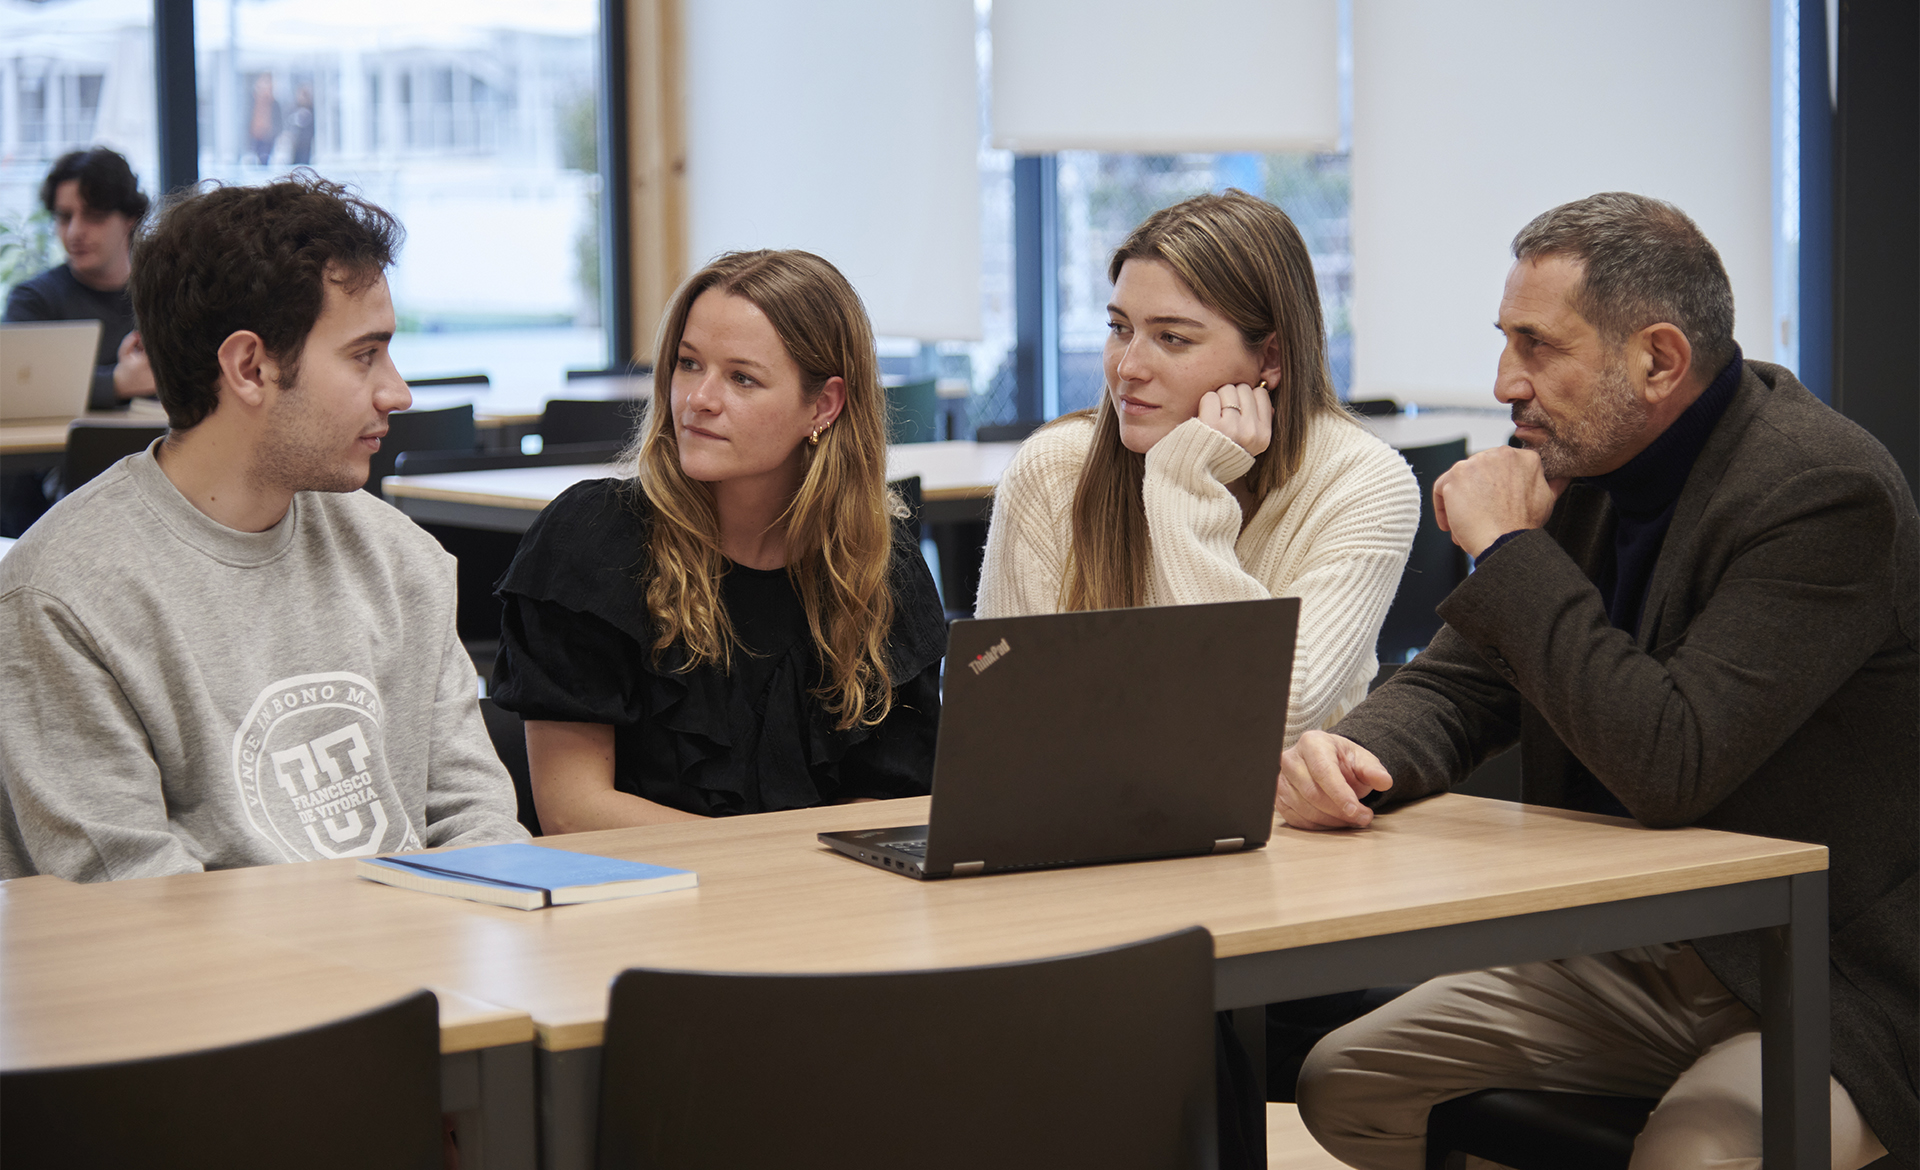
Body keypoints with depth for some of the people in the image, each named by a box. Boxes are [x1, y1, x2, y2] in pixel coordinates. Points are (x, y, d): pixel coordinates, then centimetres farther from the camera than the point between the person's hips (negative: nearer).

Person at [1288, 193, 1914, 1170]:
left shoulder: (1824, 491, -21)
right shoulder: (1581, 460, 4)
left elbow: (1669, 766, -30)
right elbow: (1454, 684, 9)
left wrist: (1510, 546, -22)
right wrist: (1357, 754, -15)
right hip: (1622, 961, 8)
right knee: (1342, 1084, 1)